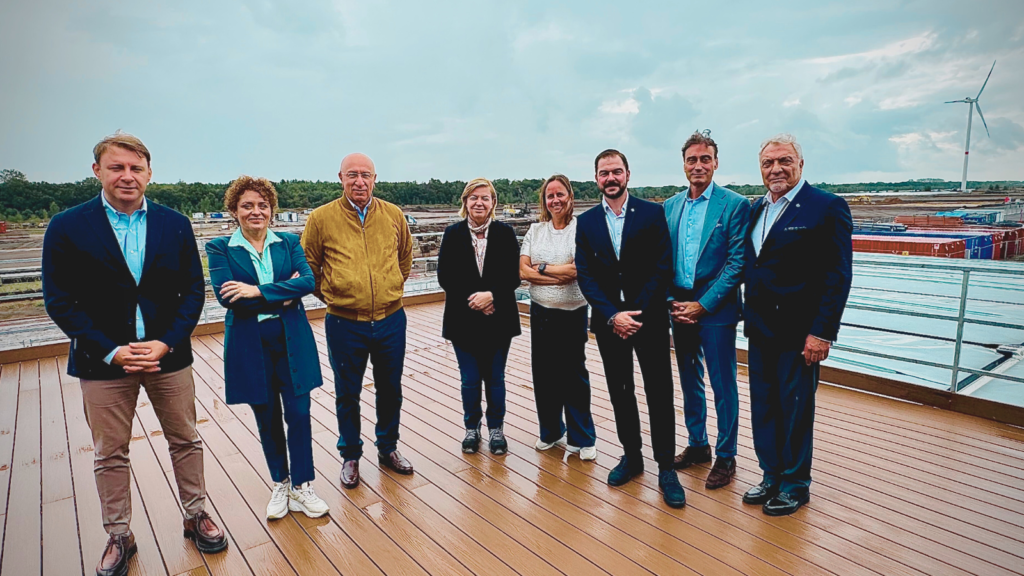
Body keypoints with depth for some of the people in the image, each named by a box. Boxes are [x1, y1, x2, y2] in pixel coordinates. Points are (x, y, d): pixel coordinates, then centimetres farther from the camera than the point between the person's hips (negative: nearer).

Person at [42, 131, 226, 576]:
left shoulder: (175, 225, 0)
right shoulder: (66, 228, -4)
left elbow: (193, 290, -1)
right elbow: (60, 301, -6)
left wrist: (166, 343, -12)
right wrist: (112, 351, -15)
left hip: (167, 354, 1)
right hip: (103, 360, -1)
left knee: (185, 440, 13)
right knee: (110, 455, 12)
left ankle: (196, 515, 32)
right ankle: (119, 536, 31)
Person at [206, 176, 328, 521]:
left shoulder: (289, 243, 5)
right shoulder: (220, 248, 0)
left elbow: (307, 281, -11)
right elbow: (226, 296, -14)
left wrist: (259, 291, -20)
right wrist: (283, 295, -15)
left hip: (292, 340, 1)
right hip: (250, 345, 0)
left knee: (298, 414, 2)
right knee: (267, 419, 11)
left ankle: (302, 487, 19)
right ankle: (280, 485, 31)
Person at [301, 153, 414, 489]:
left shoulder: (394, 215, 2)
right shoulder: (321, 218, -5)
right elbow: (308, 268, 6)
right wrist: (331, 296, 5)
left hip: (391, 320, 2)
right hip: (344, 325, -2)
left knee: (390, 390, 16)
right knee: (347, 395, 12)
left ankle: (388, 449, 37)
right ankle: (350, 456, 33)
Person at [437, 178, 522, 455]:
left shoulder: (505, 233, -1)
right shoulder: (453, 233, 0)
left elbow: (513, 276, -4)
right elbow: (444, 277, -4)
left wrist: (491, 295, -19)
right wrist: (472, 300, -14)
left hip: (498, 319, 0)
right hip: (463, 320, 0)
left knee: (495, 378, 10)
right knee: (470, 380, 9)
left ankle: (496, 429, 28)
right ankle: (472, 428, 29)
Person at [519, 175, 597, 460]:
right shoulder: (535, 230, 8)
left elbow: (576, 269, -17)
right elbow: (523, 271, -1)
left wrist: (541, 269, -9)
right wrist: (559, 275, -12)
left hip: (572, 313, -4)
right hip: (540, 311, 4)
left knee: (574, 374, 4)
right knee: (543, 373, 11)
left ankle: (583, 439, 19)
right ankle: (551, 431, 29)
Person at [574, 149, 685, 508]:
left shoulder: (652, 213, -2)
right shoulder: (586, 222, 5)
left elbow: (662, 266, -7)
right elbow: (585, 275, -2)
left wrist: (636, 313, -13)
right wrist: (613, 316, -13)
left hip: (648, 317, -2)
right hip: (608, 320, 3)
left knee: (659, 393, 1)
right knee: (620, 391, 12)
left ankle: (666, 468, 15)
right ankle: (631, 456, 28)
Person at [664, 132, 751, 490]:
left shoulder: (735, 204, -6)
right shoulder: (670, 206, 8)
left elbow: (737, 263, -11)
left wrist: (702, 305, -14)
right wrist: (671, 301, -2)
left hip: (715, 310, -5)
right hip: (679, 308, 5)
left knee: (723, 386, 4)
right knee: (689, 381, 16)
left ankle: (725, 457, 20)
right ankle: (697, 445, 32)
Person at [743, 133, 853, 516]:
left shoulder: (827, 207, -9)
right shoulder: (757, 209, 12)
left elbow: (838, 276, -13)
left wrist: (821, 333, -17)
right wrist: (748, 315, 8)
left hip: (799, 332, -6)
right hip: (759, 329, 6)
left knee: (795, 409, 7)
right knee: (763, 407, 14)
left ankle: (796, 484, 26)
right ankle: (771, 477, 32)